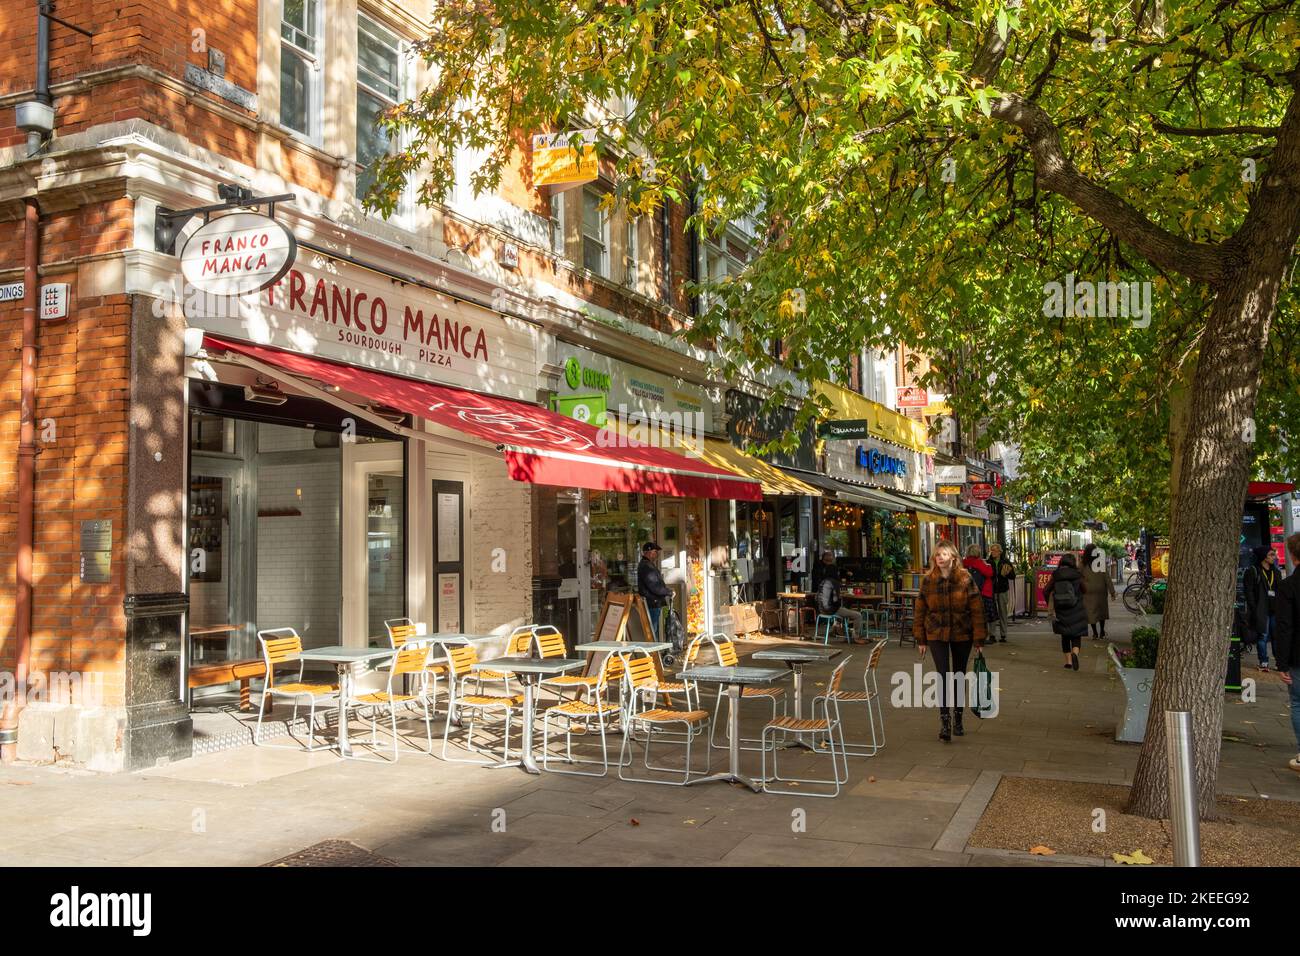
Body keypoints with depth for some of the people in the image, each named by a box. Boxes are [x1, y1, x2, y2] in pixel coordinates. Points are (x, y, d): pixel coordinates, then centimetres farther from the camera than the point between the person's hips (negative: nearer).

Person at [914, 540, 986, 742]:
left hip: (962, 634, 0)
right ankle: (945, 722, -7)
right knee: (943, 676, -10)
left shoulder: (965, 579, -8)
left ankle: (958, 720, 26)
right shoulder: (928, 581, -4)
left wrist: (979, 639, -10)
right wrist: (921, 640, 2)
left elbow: (977, 610, -7)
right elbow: (920, 610, 3)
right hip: (937, 634, 0)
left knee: (959, 676, 12)